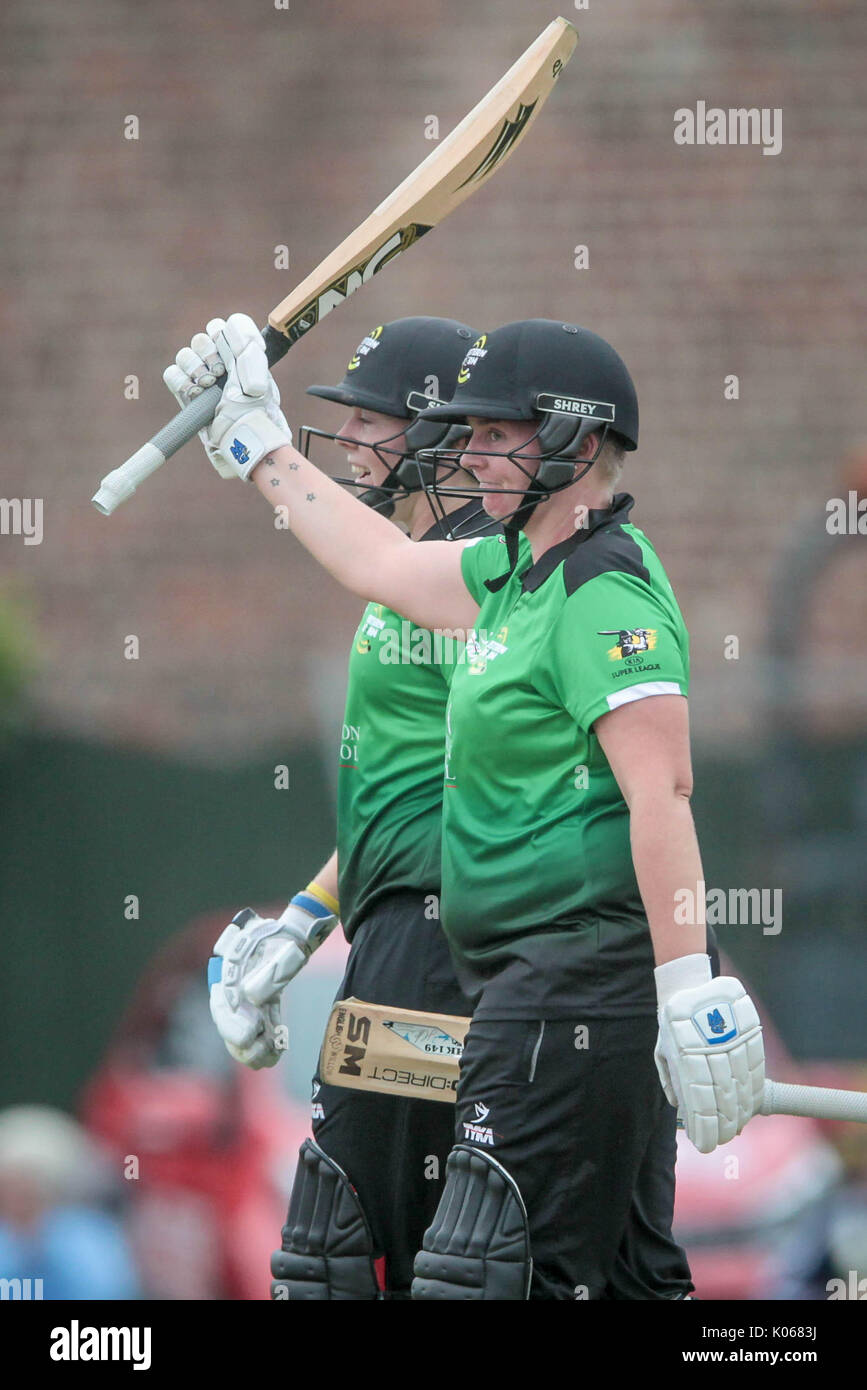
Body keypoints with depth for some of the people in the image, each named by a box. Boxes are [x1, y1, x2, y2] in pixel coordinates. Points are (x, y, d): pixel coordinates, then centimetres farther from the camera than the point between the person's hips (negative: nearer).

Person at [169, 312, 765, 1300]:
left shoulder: (605, 593, -15)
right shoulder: (522, 570, 15)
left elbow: (661, 794, -23)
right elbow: (381, 565, 30)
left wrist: (689, 989, -29)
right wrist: (259, 443, 37)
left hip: (575, 984, -10)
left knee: (486, 1272, -14)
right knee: (628, 1274, 10)